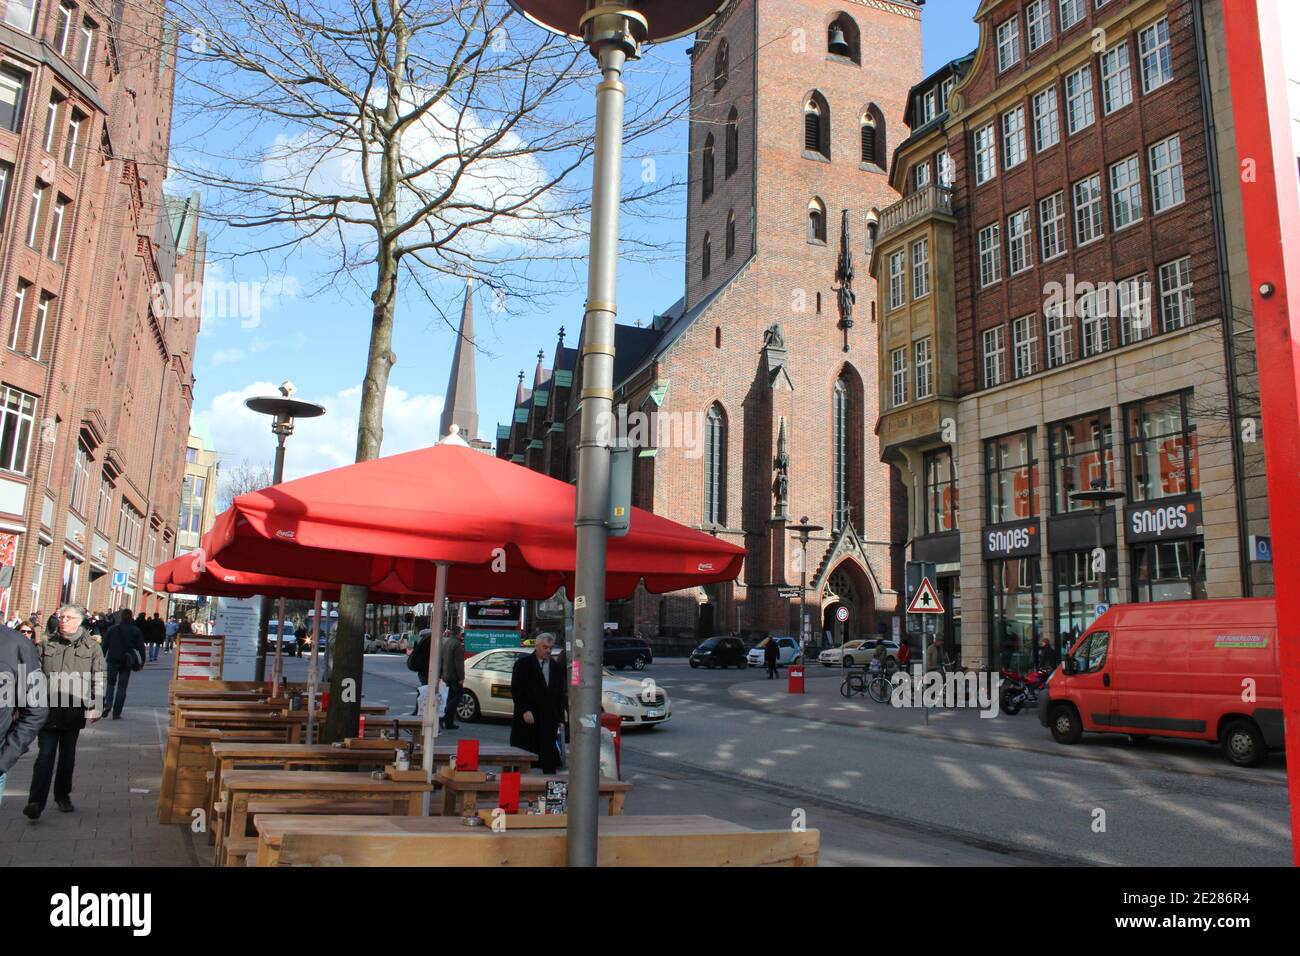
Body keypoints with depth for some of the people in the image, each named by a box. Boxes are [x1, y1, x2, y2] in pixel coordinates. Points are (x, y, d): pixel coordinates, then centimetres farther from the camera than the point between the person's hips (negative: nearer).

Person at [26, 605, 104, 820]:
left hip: (74, 712, 0)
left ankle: (62, 796, 28)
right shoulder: (48, 645, 7)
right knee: (45, 756, -7)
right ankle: (36, 802, -6)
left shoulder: (91, 647, 1)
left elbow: (99, 680, 0)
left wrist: (97, 707, -8)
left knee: (68, 757, 13)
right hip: (48, 711, 0)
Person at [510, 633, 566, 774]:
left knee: (550, 762, 2)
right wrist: (525, 710, -16)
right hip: (527, 719, -4)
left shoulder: (556, 668, 13)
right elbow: (516, 689, -6)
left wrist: (560, 719, 8)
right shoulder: (523, 663, 0)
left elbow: (561, 695, 14)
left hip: (549, 720, 4)